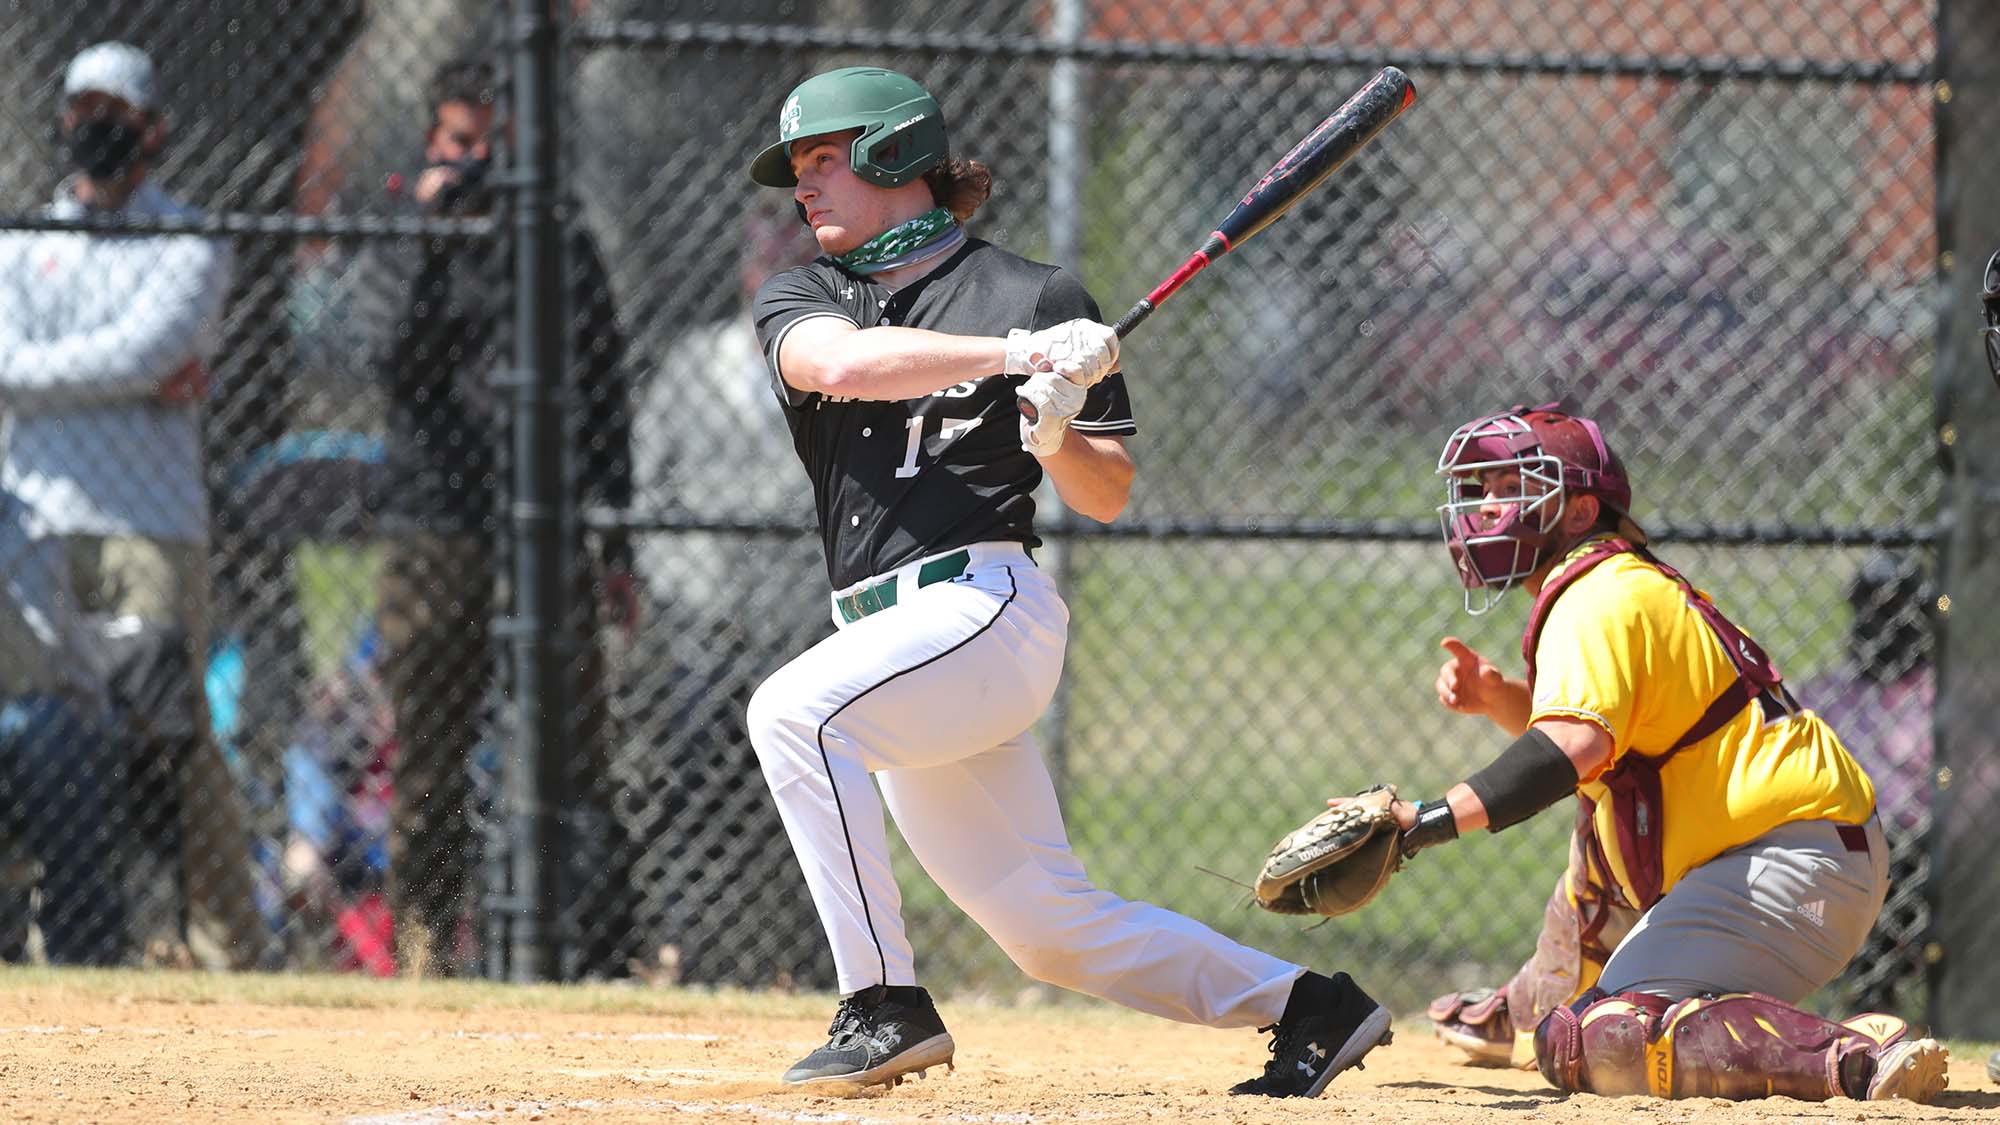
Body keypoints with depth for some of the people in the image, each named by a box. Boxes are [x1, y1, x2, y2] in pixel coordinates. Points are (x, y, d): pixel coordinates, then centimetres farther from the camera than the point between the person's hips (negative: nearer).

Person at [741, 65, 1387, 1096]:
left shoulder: (1034, 296, 2)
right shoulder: (798, 301, 13)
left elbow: (1108, 497, 5)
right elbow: (842, 364, -12)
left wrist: (1056, 436, -17)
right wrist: (1017, 355, -22)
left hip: (985, 604, -6)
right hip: (894, 642, 6)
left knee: (793, 710, -30)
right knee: (1050, 931, 6)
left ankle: (885, 1002, -29)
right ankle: (1308, 1007, 18)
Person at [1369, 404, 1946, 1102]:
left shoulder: (1596, 599, -13)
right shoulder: (1631, 584, 18)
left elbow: (1574, 746, -31)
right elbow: (1581, 719, 33)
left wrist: (1428, 822, -37)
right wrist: (1497, 699, 13)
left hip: (1791, 863, -11)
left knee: (1601, 1044, -24)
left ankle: (1856, 1056, -34)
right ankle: (1529, 1010, 59)